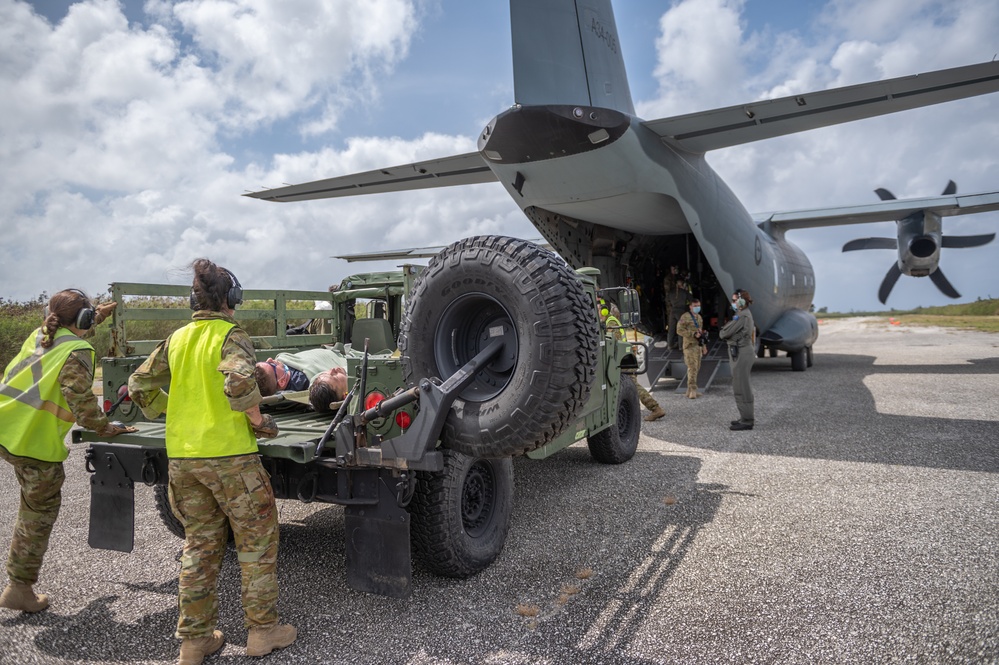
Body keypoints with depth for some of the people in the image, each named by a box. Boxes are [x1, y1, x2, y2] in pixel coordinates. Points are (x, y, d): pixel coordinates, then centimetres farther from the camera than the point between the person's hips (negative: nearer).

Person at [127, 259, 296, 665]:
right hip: (229, 453, -6)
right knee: (257, 541, 9)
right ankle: (262, 630, 17)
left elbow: (139, 386, 15)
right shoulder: (231, 336, -10)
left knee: (198, 544, 17)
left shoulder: (176, 339, 9)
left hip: (181, 455, 6)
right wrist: (258, 421, -15)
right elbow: (239, 381, -28)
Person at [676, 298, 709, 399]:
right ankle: (693, 390, -11)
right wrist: (693, 334, -20)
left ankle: (690, 391, 16)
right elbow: (679, 330, -15)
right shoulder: (685, 317, -8)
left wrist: (704, 346, 24)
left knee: (696, 368, 9)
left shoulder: (699, 317, 19)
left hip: (698, 345, 8)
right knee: (692, 368, -13)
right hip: (690, 345, -8)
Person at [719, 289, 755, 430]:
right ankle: (746, 417, 24)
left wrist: (721, 332, 3)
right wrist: (725, 331, -2)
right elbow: (732, 331, 17)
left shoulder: (742, 316, -18)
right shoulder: (745, 314, 16)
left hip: (741, 354, -11)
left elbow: (725, 333, -17)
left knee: (741, 388, -6)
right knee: (742, 387, 16)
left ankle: (746, 421, -2)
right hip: (742, 353, 11)